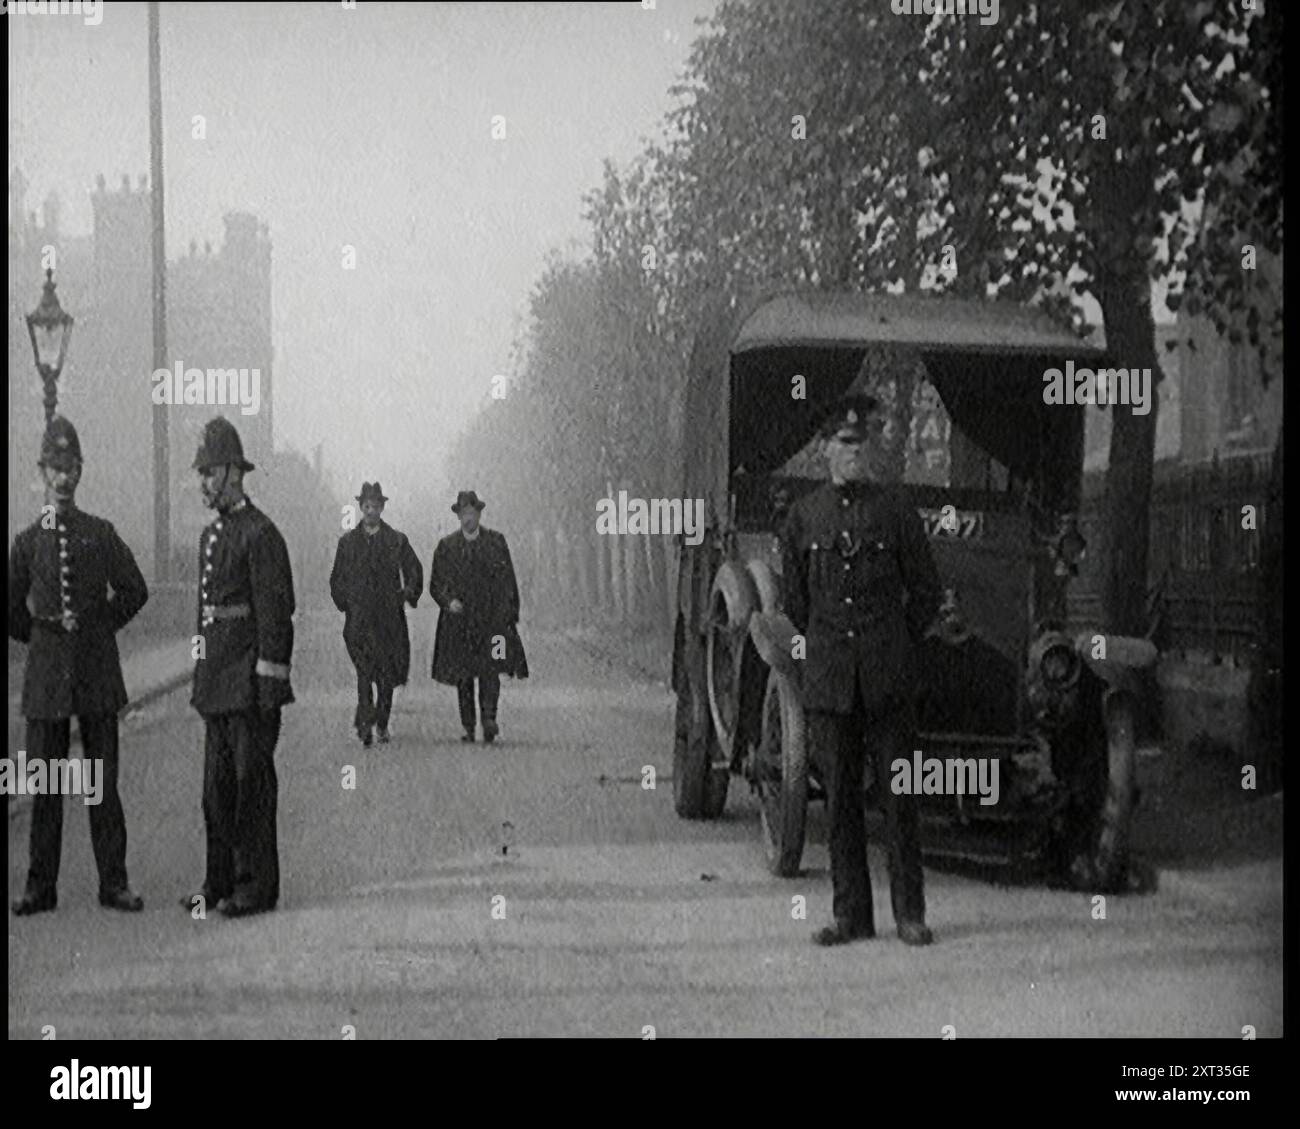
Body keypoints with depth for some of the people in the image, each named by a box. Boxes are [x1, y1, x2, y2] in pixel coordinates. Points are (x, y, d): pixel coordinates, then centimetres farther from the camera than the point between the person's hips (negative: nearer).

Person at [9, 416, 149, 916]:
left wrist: (98, 627, 10)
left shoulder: (101, 533, 5)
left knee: (104, 782, 1)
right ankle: (41, 887, 8)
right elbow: (12, 611, 14)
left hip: (98, 674, 0)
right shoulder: (27, 541, 5)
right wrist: (43, 638, 12)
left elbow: (134, 591, 13)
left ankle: (113, 883, 6)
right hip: (47, 677, 0)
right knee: (45, 786, 2)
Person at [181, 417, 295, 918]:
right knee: (217, 782, 12)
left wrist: (269, 681, -18)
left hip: (250, 681, -9)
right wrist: (203, 678, 17)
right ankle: (220, 882, 19)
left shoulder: (259, 534, -11)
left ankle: (257, 886, 3)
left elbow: (276, 611, -15)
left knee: (252, 780, -3)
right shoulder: (211, 535, 16)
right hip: (217, 679, 9)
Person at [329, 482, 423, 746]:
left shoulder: (397, 540, 8)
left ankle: (382, 725, 15)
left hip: (390, 617, 1)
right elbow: (336, 578, 17)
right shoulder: (347, 541, 9)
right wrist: (343, 602, 5)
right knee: (364, 668, -16)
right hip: (359, 617, -1)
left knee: (387, 674, 3)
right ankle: (365, 723, -20)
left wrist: (409, 595, 3)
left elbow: (415, 572, 15)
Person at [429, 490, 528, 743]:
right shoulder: (446, 546, 8)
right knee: (462, 675, 2)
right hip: (458, 618, 1)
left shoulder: (496, 541, 7)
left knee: (490, 669, -17)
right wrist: (448, 601, -10)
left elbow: (508, 580, 10)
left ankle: (489, 718, -23)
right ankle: (468, 727, 7)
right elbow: (436, 584, 10)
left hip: (491, 616, -1)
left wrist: (511, 615, 5)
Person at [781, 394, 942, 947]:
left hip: (887, 676, -1)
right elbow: (793, 595, 16)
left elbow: (926, 590, 9)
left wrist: (897, 646, 10)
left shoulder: (894, 511, 3)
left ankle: (909, 912, 6)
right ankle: (850, 912, 11)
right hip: (828, 674, 1)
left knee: (899, 793, 0)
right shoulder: (803, 514, 7)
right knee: (840, 796, 4)